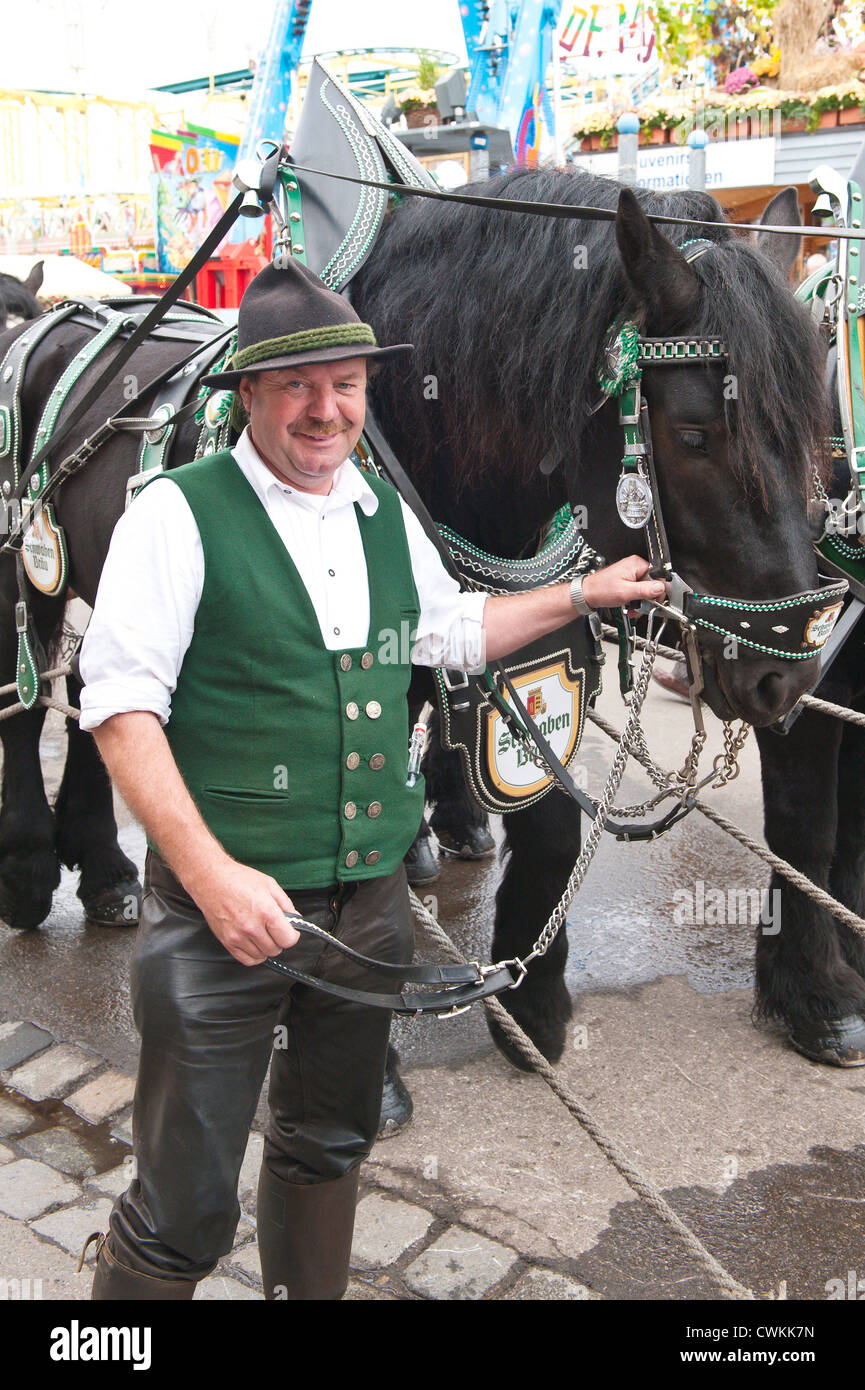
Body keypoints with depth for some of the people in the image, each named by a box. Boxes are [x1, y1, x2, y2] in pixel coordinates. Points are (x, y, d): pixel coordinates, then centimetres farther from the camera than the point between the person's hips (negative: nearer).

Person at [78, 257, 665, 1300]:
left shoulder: (385, 513, 9)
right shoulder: (180, 512, -12)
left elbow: (449, 632, 26)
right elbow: (120, 706, -16)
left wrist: (587, 592, 27)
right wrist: (210, 873, -24)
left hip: (372, 897, 6)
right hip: (226, 900, -6)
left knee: (329, 1146, 23)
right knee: (184, 1211, 2)